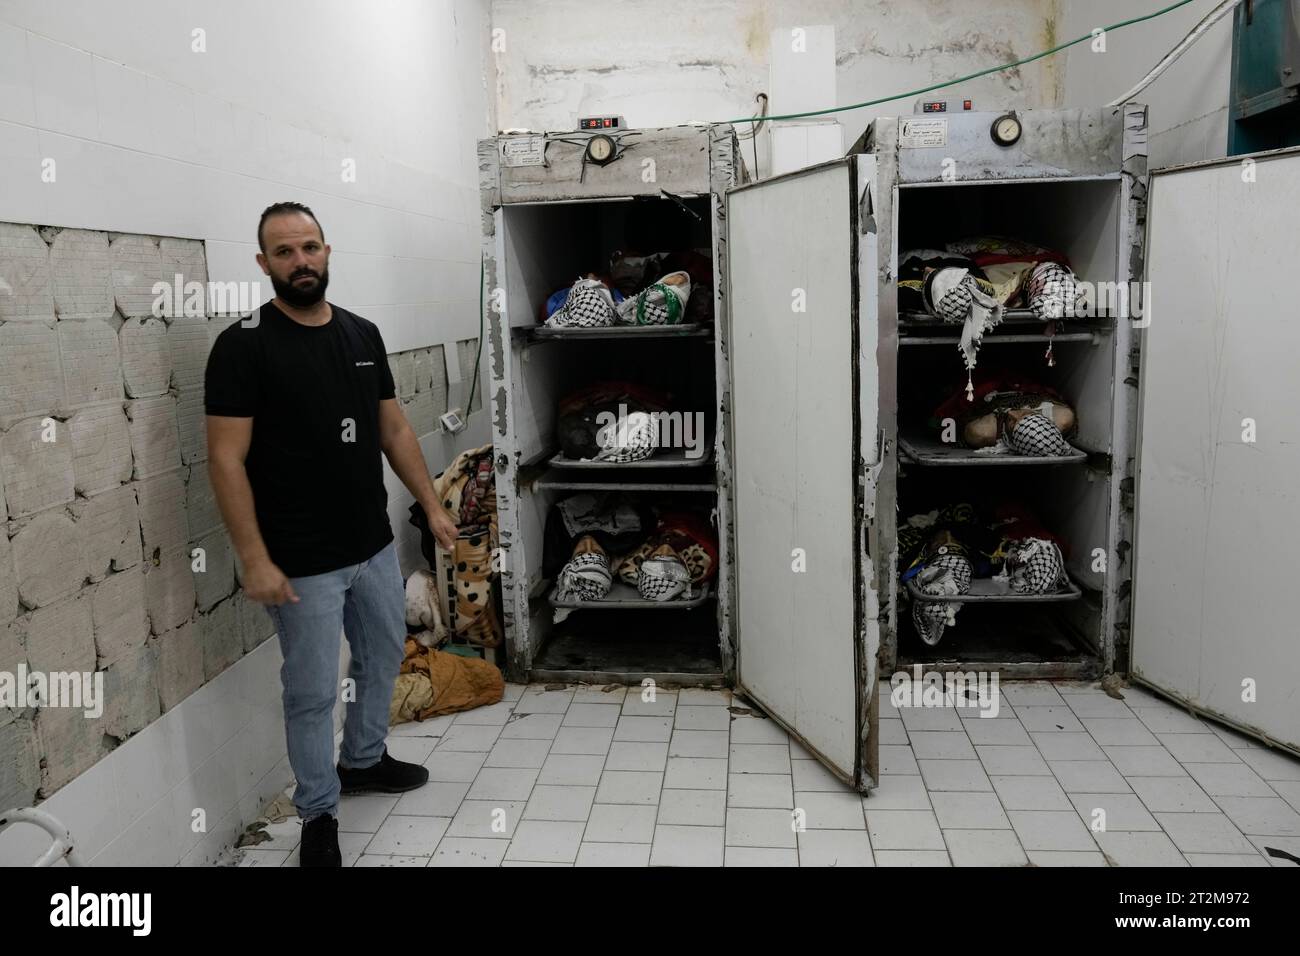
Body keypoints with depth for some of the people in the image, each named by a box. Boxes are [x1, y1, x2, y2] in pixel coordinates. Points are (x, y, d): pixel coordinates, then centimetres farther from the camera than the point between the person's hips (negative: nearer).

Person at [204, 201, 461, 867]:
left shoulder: (362, 334, 5)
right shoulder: (244, 345, -13)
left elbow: (393, 428, 12)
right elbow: (226, 459, -15)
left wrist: (432, 506, 10)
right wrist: (254, 559, -19)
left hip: (375, 545, 6)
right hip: (303, 562, -6)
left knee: (384, 657, 22)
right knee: (313, 691, 6)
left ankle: (364, 760, 46)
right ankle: (319, 816, 27)